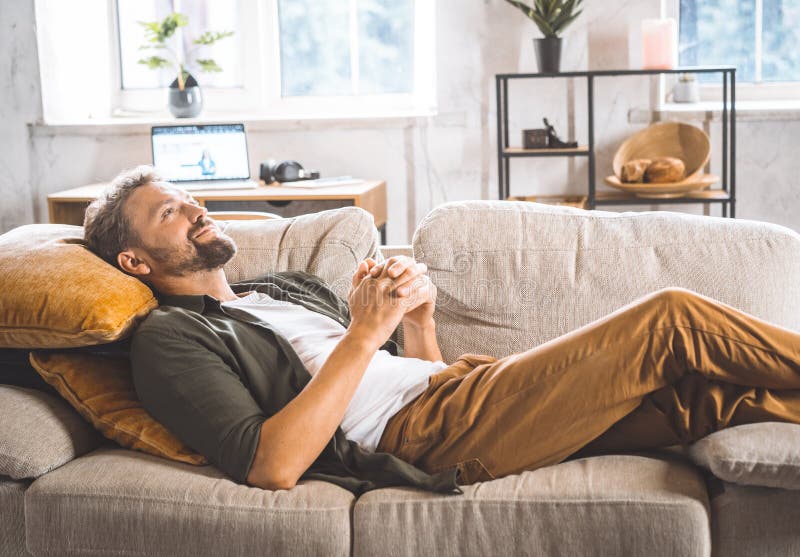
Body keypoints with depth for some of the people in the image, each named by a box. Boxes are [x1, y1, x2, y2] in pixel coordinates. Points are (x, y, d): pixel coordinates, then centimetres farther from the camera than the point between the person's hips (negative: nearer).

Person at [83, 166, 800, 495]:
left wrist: (419, 315, 1)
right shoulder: (169, 339, 0)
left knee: (699, 397, -6)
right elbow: (272, 466, -17)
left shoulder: (287, 285, 25)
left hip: (451, 388, 8)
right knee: (669, 320, -11)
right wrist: (364, 334, -18)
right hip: (410, 439, -8)